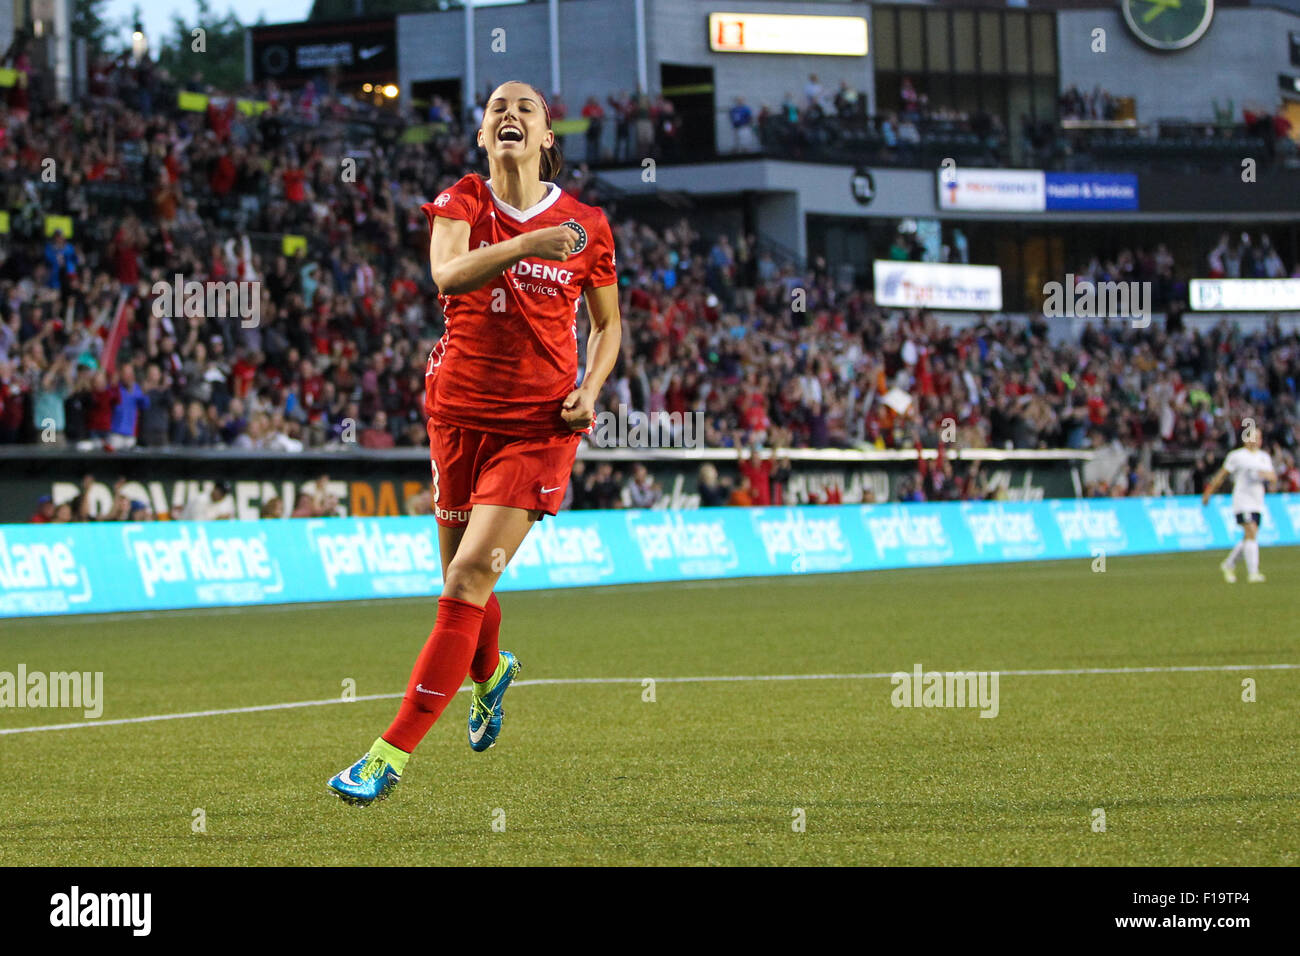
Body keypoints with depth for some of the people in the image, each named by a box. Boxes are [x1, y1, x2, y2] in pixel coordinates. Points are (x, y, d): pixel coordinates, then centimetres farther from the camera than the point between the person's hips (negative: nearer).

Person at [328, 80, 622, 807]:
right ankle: (490, 675, 51)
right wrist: (529, 244, -38)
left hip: (539, 424, -2)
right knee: (463, 581, 15)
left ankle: (394, 753, -14)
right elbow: (448, 274, -23)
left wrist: (589, 389, -4)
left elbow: (608, 321, 14)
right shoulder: (462, 203, -1)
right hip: (460, 412, 2)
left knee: (468, 580, -14)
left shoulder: (585, 224, 1)